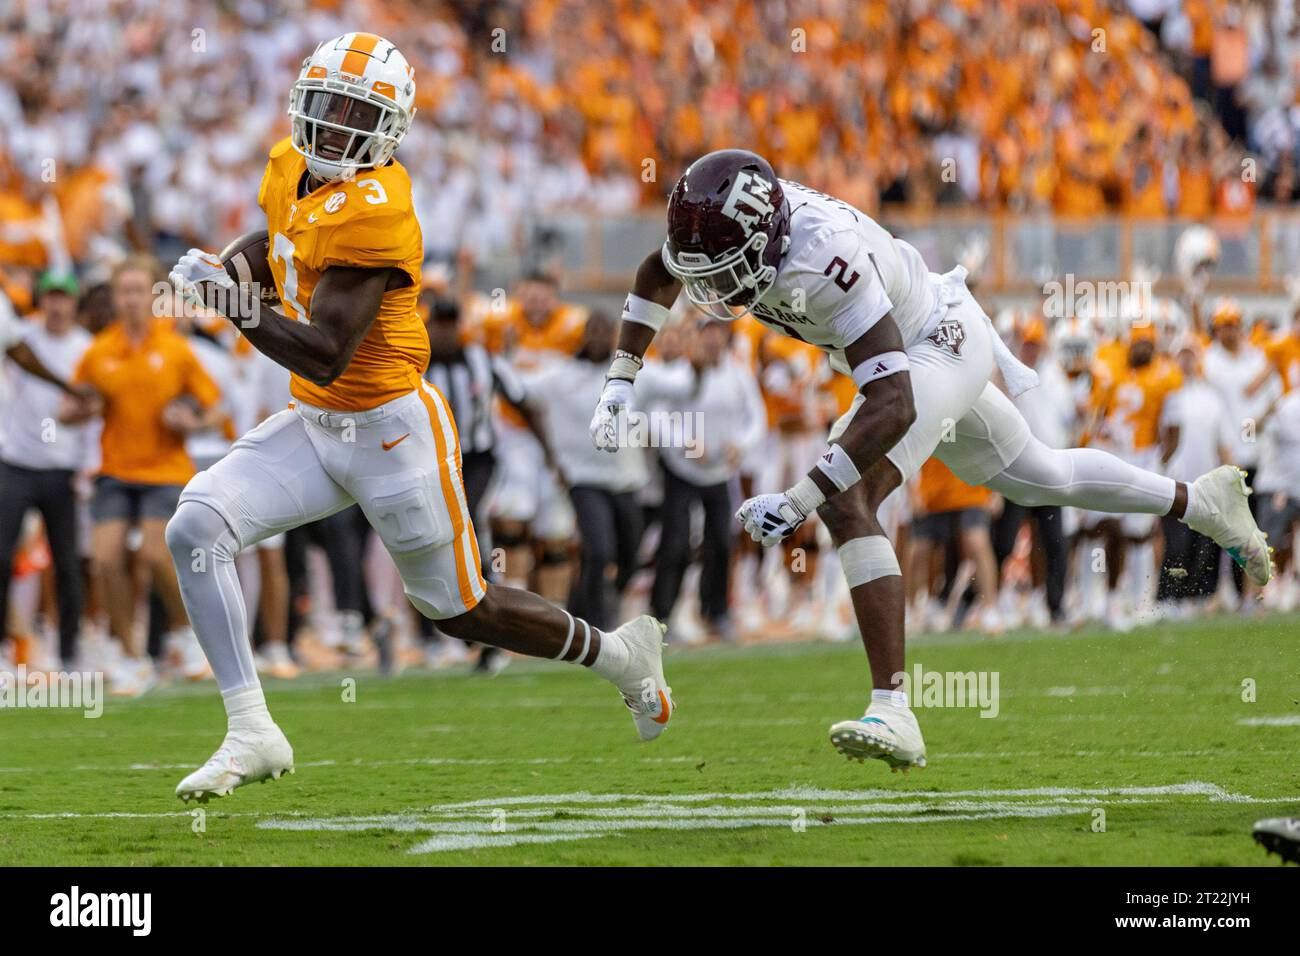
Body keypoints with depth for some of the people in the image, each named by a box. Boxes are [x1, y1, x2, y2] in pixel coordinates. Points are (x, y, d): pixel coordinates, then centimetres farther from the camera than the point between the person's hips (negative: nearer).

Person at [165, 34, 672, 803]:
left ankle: (621, 655, 33)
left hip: (390, 430, -8)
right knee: (196, 530, -13)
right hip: (314, 425, 8)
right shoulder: (291, 171, 2)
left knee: (463, 610, 7)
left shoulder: (371, 211, -24)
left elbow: (327, 357, -28)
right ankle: (252, 734, -11)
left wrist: (230, 299, -31)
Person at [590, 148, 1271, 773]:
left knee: (845, 504, -26)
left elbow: (893, 407, -44)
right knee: (1034, 477, 26)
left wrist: (798, 501, -47)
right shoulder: (730, 219, -19)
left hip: (939, 347, -9)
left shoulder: (825, 259, -42)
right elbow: (658, 276, 7)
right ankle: (1201, 502, 47)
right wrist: (621, 381, 0)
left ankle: (892, 713, -30)